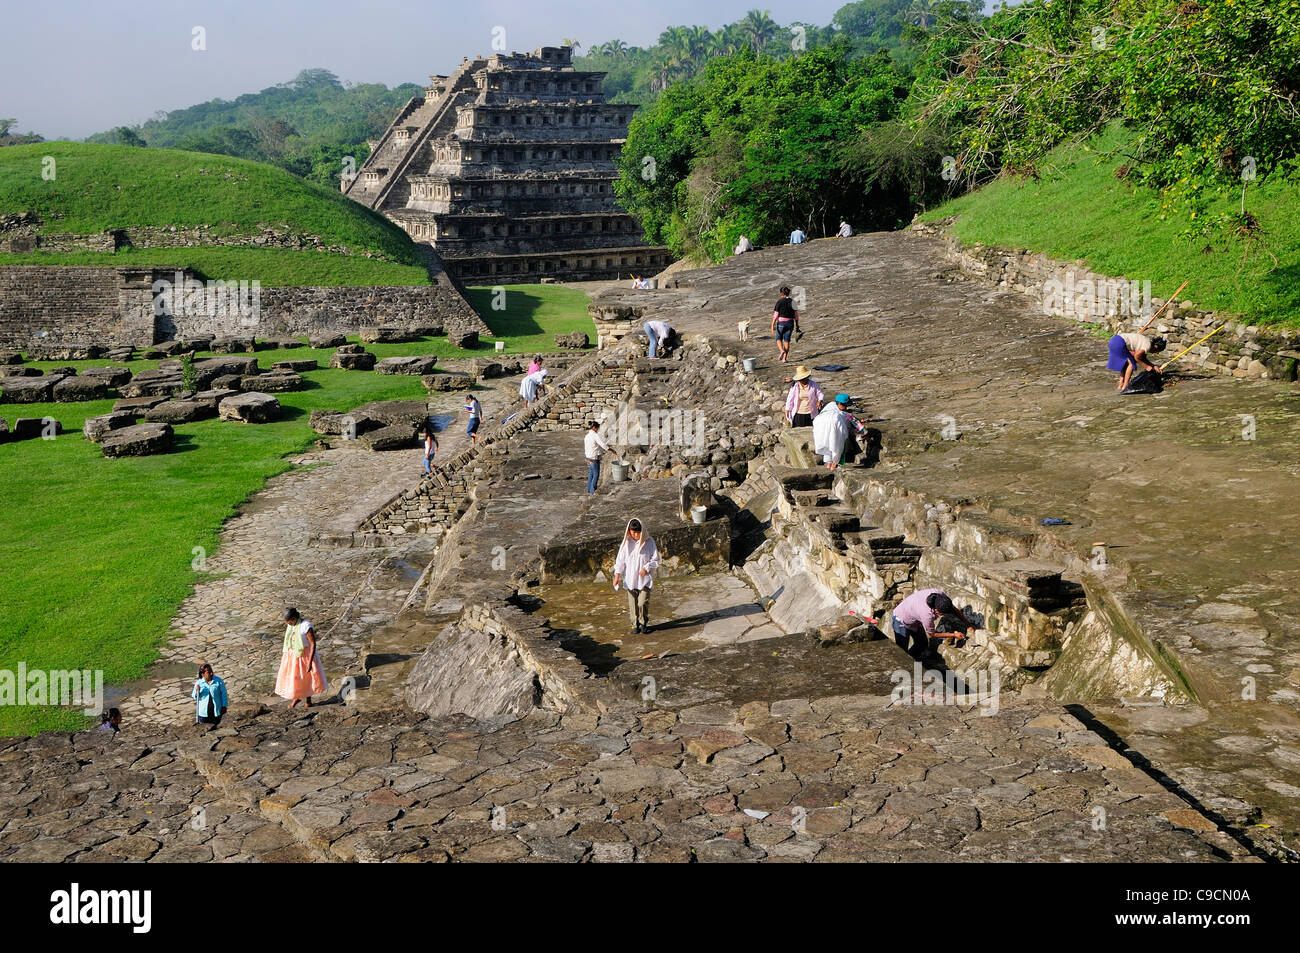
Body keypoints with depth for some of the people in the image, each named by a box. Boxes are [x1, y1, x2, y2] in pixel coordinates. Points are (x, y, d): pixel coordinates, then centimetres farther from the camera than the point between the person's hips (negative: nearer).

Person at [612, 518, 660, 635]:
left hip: (645, 578, -2)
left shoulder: (649, 542, -4)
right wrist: (617, 575, -4)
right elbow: (621, 560, 4)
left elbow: (655, 559, 1)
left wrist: (646, 568, -13)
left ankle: (644, 623, 10)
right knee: (632, 603, 4)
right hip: (630, 579, 2)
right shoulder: (626, 543, 1)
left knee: (643, 602, -10)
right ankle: (635, 624, 18)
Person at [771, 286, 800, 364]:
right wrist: (797, 325, 12)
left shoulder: (779, 302, -9)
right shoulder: (792, 301, 3)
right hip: (790, 323, 3)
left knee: (779, 339, 15)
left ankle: (782, 351, -12)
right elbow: (796, 314, 4)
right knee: (786, 340, 9)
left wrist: (772, 325, -10)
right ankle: (784, 358, 3)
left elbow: (776, 315, -11)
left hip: (781, 322, -3)